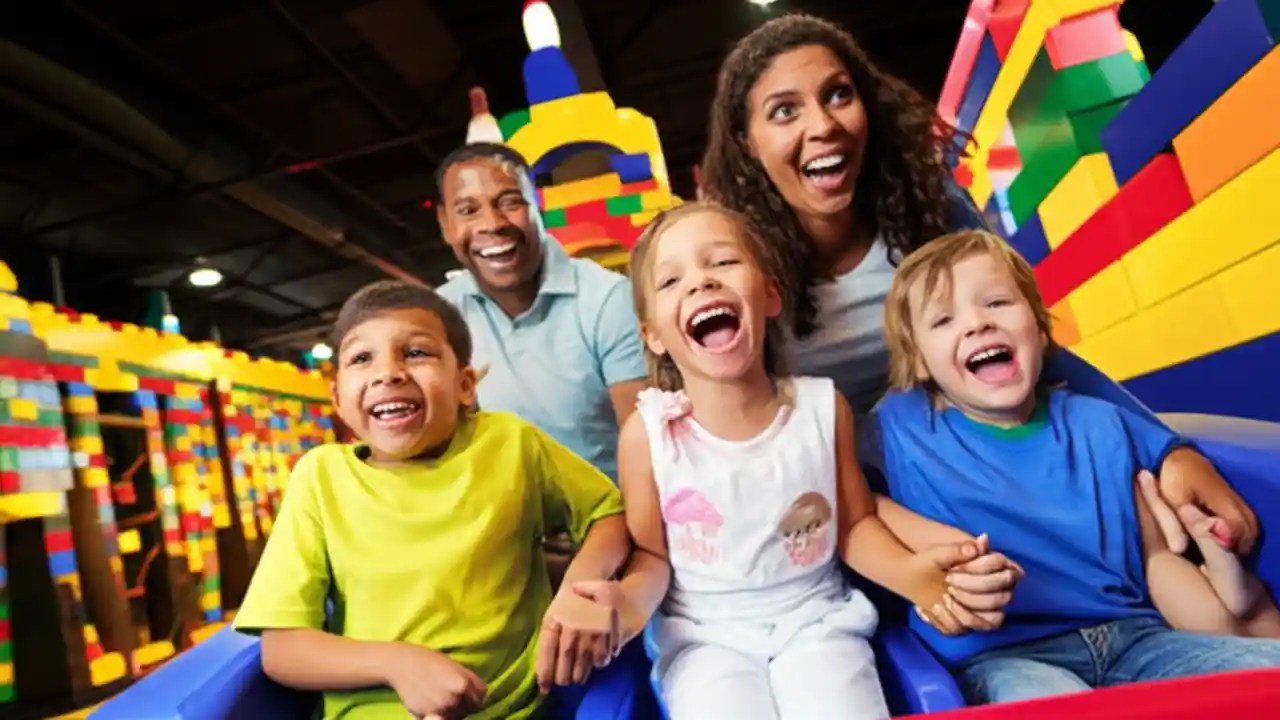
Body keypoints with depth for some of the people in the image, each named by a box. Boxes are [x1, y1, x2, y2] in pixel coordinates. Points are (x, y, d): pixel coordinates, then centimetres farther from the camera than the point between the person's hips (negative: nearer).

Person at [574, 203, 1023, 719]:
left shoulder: (822, 406, -8)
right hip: (704, 634, -1)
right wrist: (631, 600, -23)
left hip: (815, 619, 2)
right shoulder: (647, 432, -13)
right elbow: (651, 555, -2)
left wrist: (910, 573, -15)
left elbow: (854, 524, 4)